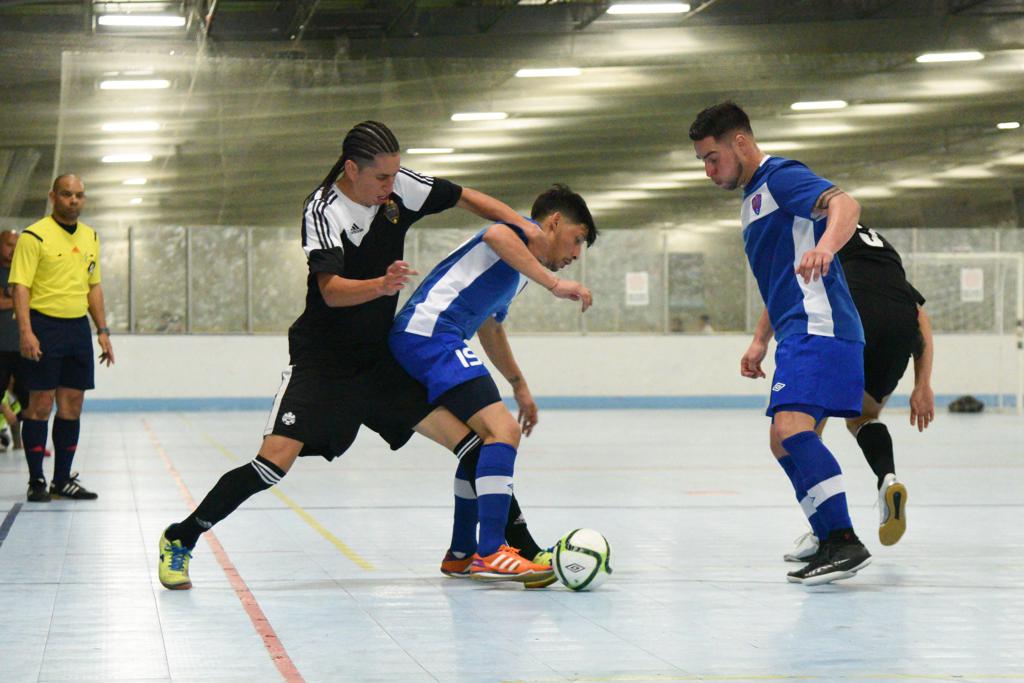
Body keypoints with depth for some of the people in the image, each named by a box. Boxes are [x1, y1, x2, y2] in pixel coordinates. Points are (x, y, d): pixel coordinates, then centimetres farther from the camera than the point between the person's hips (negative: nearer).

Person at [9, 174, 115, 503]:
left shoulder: (90, 237, 13)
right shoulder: (34, 236, -8)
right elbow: (20, 287, -12)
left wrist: (103, 331, 15)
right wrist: (25, 331, -21)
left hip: (78, 327, 6)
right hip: (44, 326, -6)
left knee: (72, 405, 6)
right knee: (41, 404, -4)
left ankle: (63, 480, 13)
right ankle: (36, 481, 2)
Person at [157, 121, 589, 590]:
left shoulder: (398, 187, -4)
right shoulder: (324, 210, -19)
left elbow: (468, 199, 9)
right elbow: (331, 291, -32)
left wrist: (531, 231, 0)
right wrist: (381, 285, -51)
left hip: (381, 359, 5)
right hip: (322, 362, -5)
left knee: (469, 441, -6)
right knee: (275, 462, -19)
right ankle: (179, 540, -1)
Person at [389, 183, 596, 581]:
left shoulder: (519, 266, 31)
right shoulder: (523, 230, 3)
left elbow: (490, 328, 44)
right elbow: (495, 235, -23)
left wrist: (519, 386, 47)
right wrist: (555, 284, -24)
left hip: (415, 340, 11)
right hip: (430, 333, -11)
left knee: (482, 442, 20)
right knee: (503, 430, -20)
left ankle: (463, 553, 27)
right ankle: (490, 555, -27)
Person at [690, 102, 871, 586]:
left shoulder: (782, 177, -6)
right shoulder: (753, 199, 25)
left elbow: (845, 204, -26)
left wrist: (825, 244, -46)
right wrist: (760, 341, 26)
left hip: (818, 327, -11)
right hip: (800, 333, 11)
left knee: (791, 427, -24)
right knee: (783, 442, 10)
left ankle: (846, 541, -27)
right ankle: (831, 544, 15)